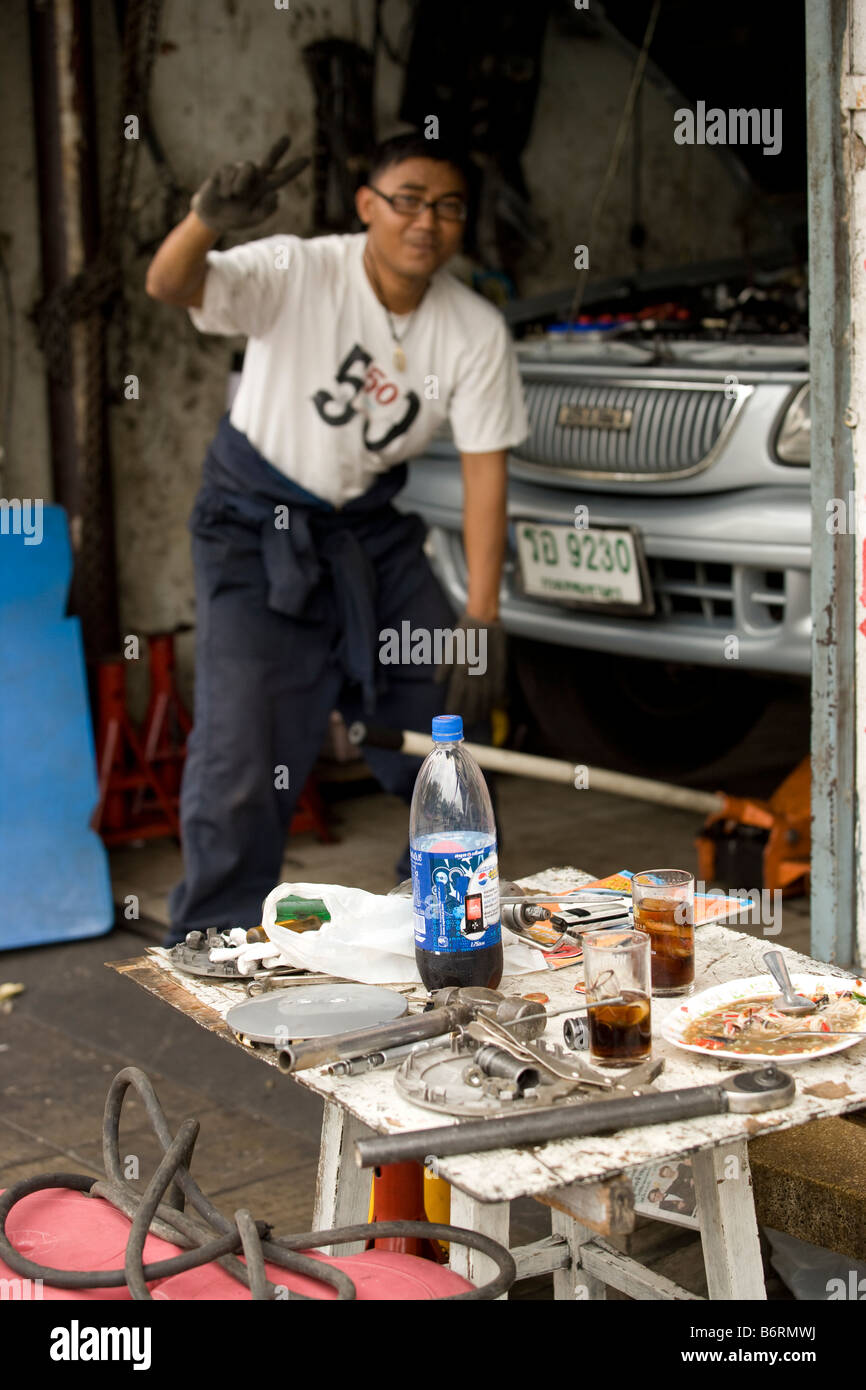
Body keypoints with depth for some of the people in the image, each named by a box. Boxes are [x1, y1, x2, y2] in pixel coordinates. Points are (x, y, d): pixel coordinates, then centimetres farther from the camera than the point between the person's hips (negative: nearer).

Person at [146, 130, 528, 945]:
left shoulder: (476, 330, -11)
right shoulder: (297, 274, -21)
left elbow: (485, 470, -11)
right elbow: (169, 287, -36)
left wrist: (482, 620, -17)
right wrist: (207, 221, -60)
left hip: (370, 526, 5)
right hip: (257, 525, -4)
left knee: (450, 715, 9)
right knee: (242, 748, -12)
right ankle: (211, 948, 8)